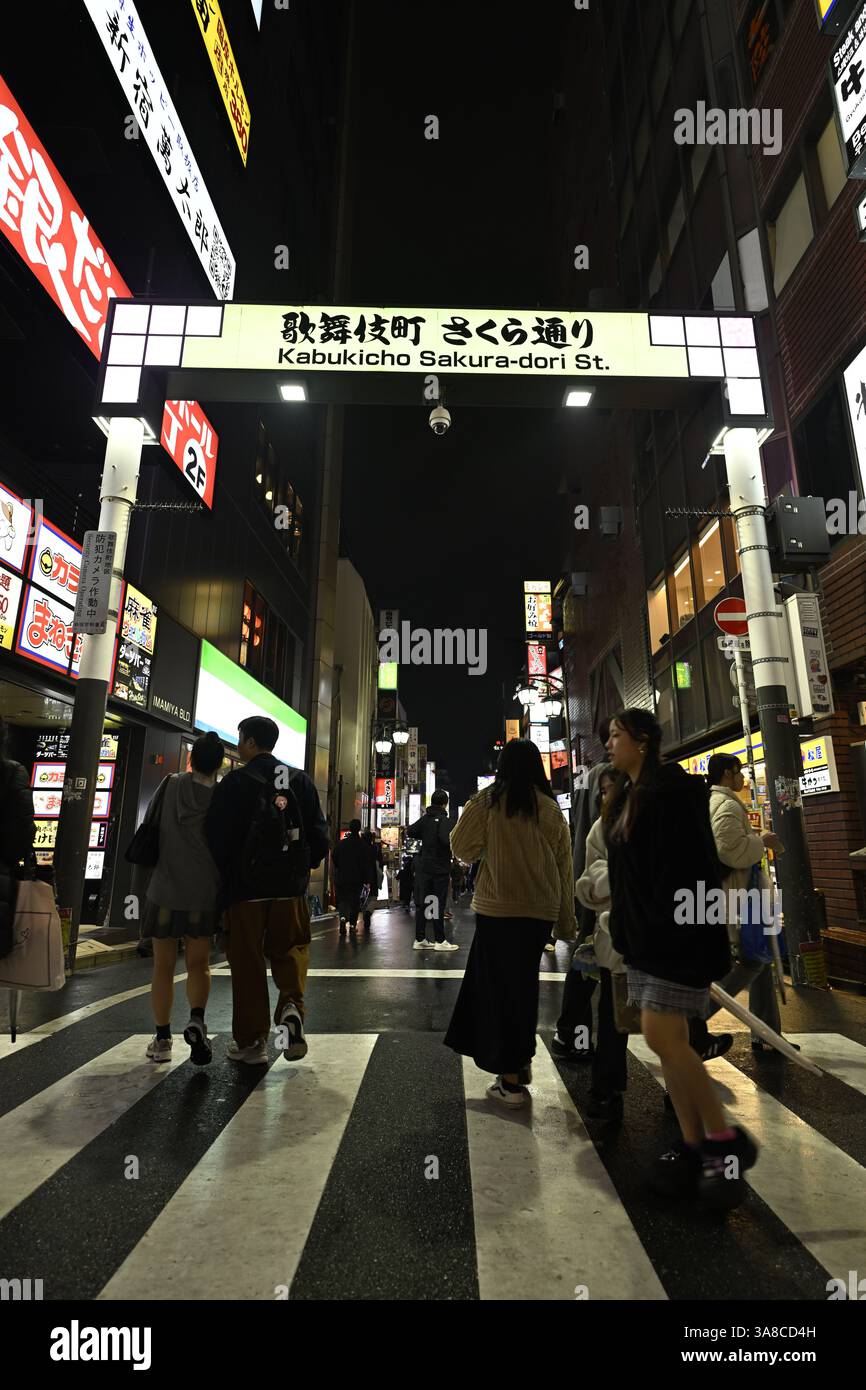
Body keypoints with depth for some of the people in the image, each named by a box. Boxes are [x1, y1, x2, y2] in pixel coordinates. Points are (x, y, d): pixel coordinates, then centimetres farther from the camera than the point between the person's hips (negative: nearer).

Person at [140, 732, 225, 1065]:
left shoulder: (169, 786, -4)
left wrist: (142, 885, 12)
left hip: (164, 892, 1)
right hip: (204, 896, -1)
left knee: (163, 967, 14)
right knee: (199, 964, 14)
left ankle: (162, 1039, 20)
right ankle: (197, 1020, -9)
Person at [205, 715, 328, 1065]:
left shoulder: (235, 782, -7)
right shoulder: (301, 781, 3)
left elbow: (217, 836, -7)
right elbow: (319, 833, 3)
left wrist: (225, 874, 7)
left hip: (245, 885, -2)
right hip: (291, 885, 3)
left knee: (247, 960, 8)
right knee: (289, 949, 16)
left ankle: (251, 1040, 15)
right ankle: (292, 1005, -9)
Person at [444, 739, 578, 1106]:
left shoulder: (488, 801, -6)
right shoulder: (552, 808, 4)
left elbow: (463, 849, -3)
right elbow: (565, 867, 7)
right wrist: (566, 922, 14)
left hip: (498, 909, -4)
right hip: (542, 911, 4)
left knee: (500, 987, 7)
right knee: (523, 985, 19)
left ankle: (511, 1081, 14)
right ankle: (521, 1062, 33)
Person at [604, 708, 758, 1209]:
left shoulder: (672, 789, -14)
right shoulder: (626, 796, 14)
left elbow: (694, 866, -21)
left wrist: (682, 931, -23)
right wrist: (627, 927, 19)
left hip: (678, 933, -9)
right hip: (644, 934, 9)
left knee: (663, 1037, -9)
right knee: (668, 1041, 11)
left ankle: (726, 1140, 10)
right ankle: (693, 1145, 22)